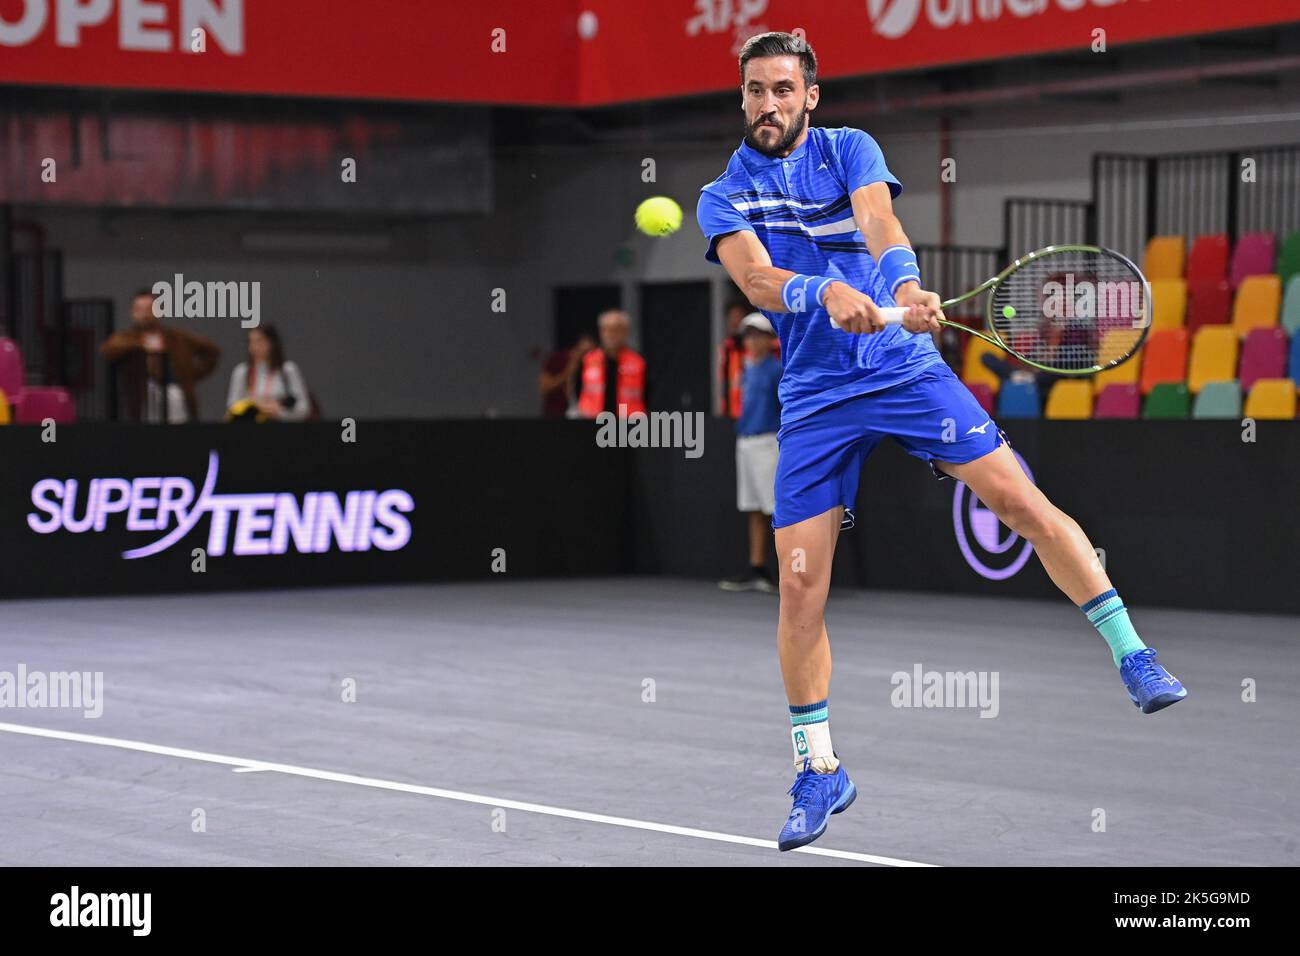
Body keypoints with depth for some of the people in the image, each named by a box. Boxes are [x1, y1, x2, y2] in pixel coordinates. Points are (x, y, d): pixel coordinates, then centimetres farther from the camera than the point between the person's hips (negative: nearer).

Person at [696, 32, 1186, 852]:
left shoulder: (850, 150, 6)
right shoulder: (723, 200, 5)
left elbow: (878, 222, -15)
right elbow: (756, 279, -14)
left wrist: (905, 284, -37)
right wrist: (825, 293, -35)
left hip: (905, 365, 0)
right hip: (814, 398, 1)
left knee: (1021, 500, -13)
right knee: (801, 582, -5)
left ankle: (1135, 660, -4)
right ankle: (819, 771, 10)